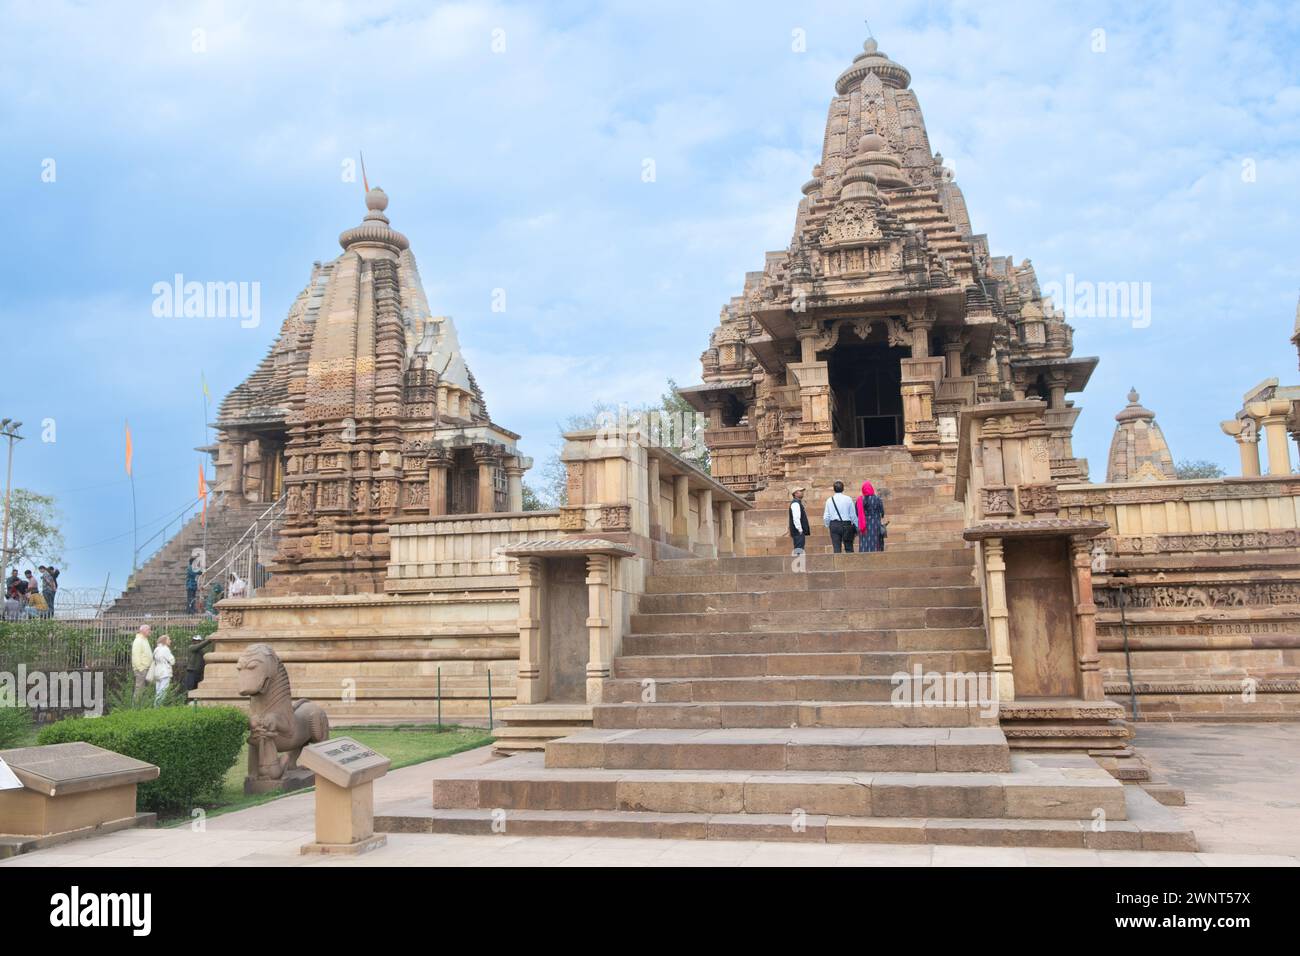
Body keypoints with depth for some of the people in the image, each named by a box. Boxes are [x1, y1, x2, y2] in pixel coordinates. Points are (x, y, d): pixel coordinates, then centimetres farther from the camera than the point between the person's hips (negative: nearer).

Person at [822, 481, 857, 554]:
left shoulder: (829, 500, 4)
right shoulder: (848, 499, -2)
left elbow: (826, 517, 3)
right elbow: (853, 514, -2)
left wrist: (828, 526, 18)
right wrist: (856, 526, 6)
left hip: (834, 525, 2)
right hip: (846, 524, -2)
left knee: (836, 548, 2)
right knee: (849, 548, 5)